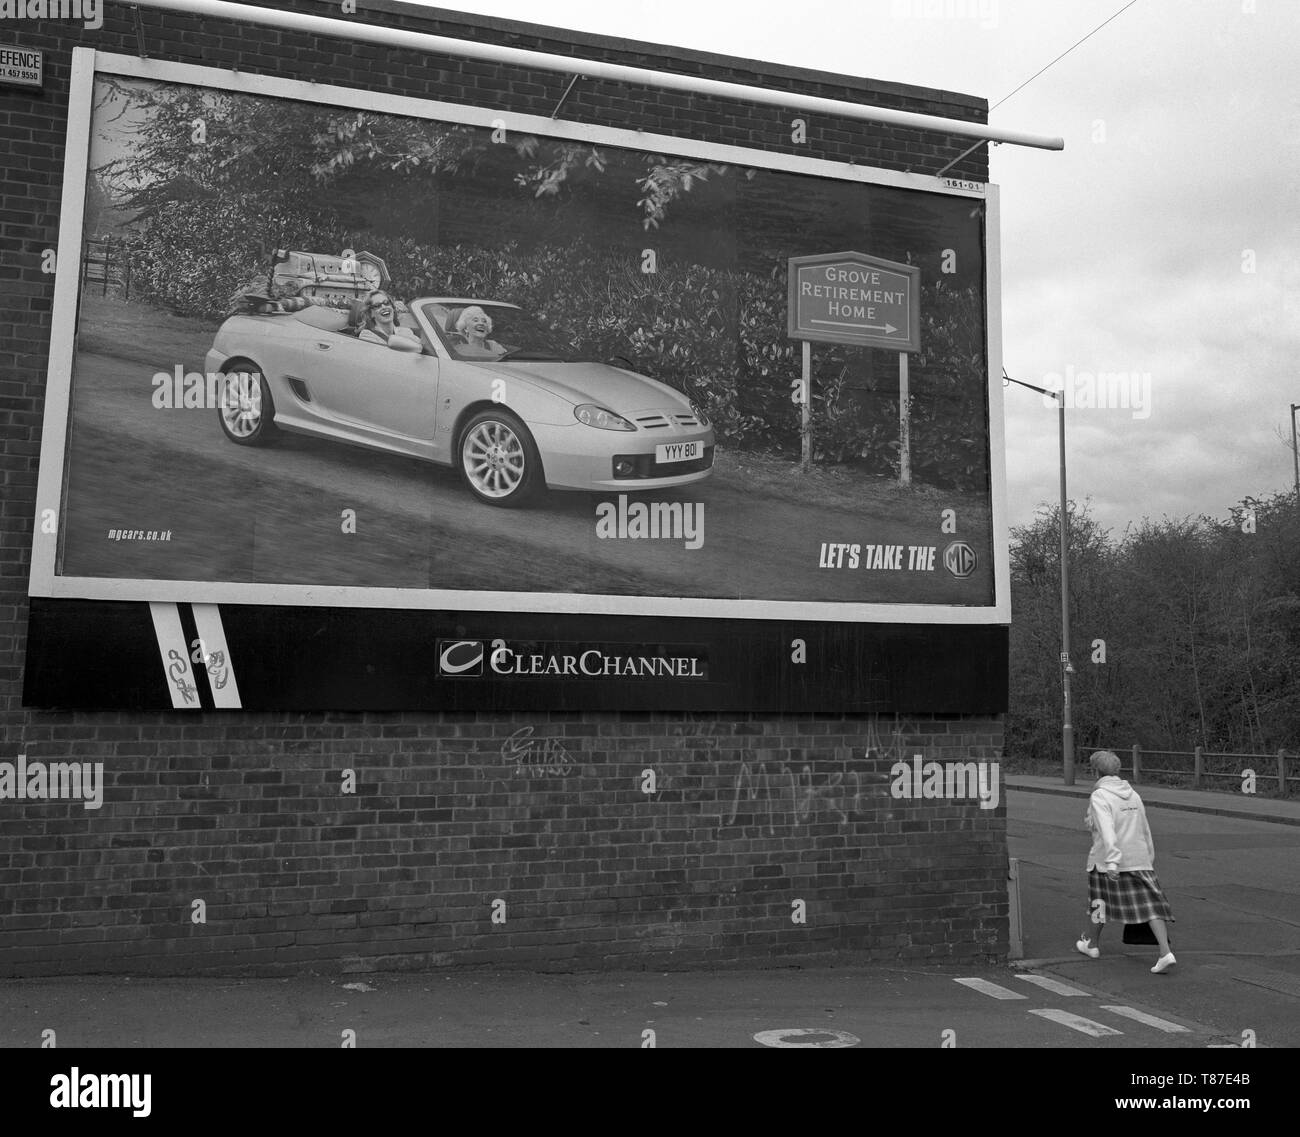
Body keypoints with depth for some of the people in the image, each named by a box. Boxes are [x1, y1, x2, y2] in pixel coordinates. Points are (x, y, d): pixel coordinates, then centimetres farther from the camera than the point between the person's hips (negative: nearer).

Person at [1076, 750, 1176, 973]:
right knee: (1149, 903, 1)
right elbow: (1145, 831, 16)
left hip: (1108, 861, -5)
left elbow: (1107, 830, -25)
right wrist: (1150, 858, 25)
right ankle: (1165, 953, -11)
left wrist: (1111, 861, -30)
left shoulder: (1099, 796, -12)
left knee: (1098, 900, 15)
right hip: (1139, 859, 5)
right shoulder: (1133, 794, 10)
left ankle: (1091, 944, 31)